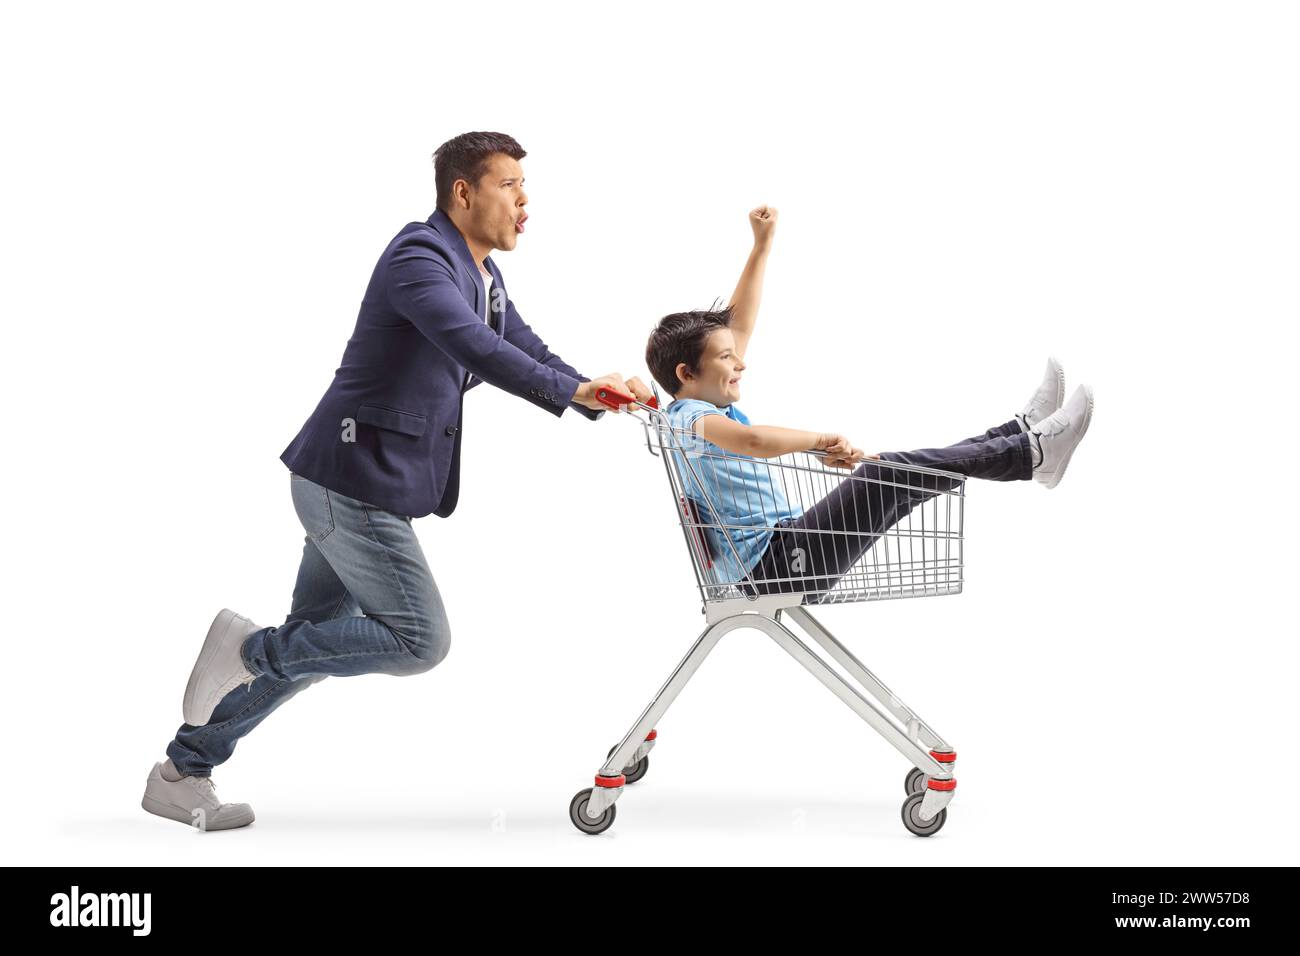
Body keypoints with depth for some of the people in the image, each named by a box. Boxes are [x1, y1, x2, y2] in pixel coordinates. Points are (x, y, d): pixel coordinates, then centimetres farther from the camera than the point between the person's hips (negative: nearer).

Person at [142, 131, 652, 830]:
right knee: (420, 639, -10)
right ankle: (250, 649, 1)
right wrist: (575, 390, -35)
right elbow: (475, 348, -32)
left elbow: (526, 352, 20)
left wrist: (606, 399, 4)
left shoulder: (483, 275, 16)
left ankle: (182, 774, 24)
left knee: (309, 649, 14)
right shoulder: (419, 258, -16)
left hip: (360, 483, 10)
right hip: (352, 482, -10)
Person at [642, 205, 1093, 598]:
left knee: (903, 480, 9)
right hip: (774, 562, -11)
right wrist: (823, 440, -30)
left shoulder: (703, 407, 18)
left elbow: (738, 325, 26)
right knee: (890, 473, -16)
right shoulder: (689, 417, -13)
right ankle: (1033, 452, -8)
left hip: (785, 553, 11)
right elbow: (752, 440, -38)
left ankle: (1022, 430, 16)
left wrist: (762, 245, 27)